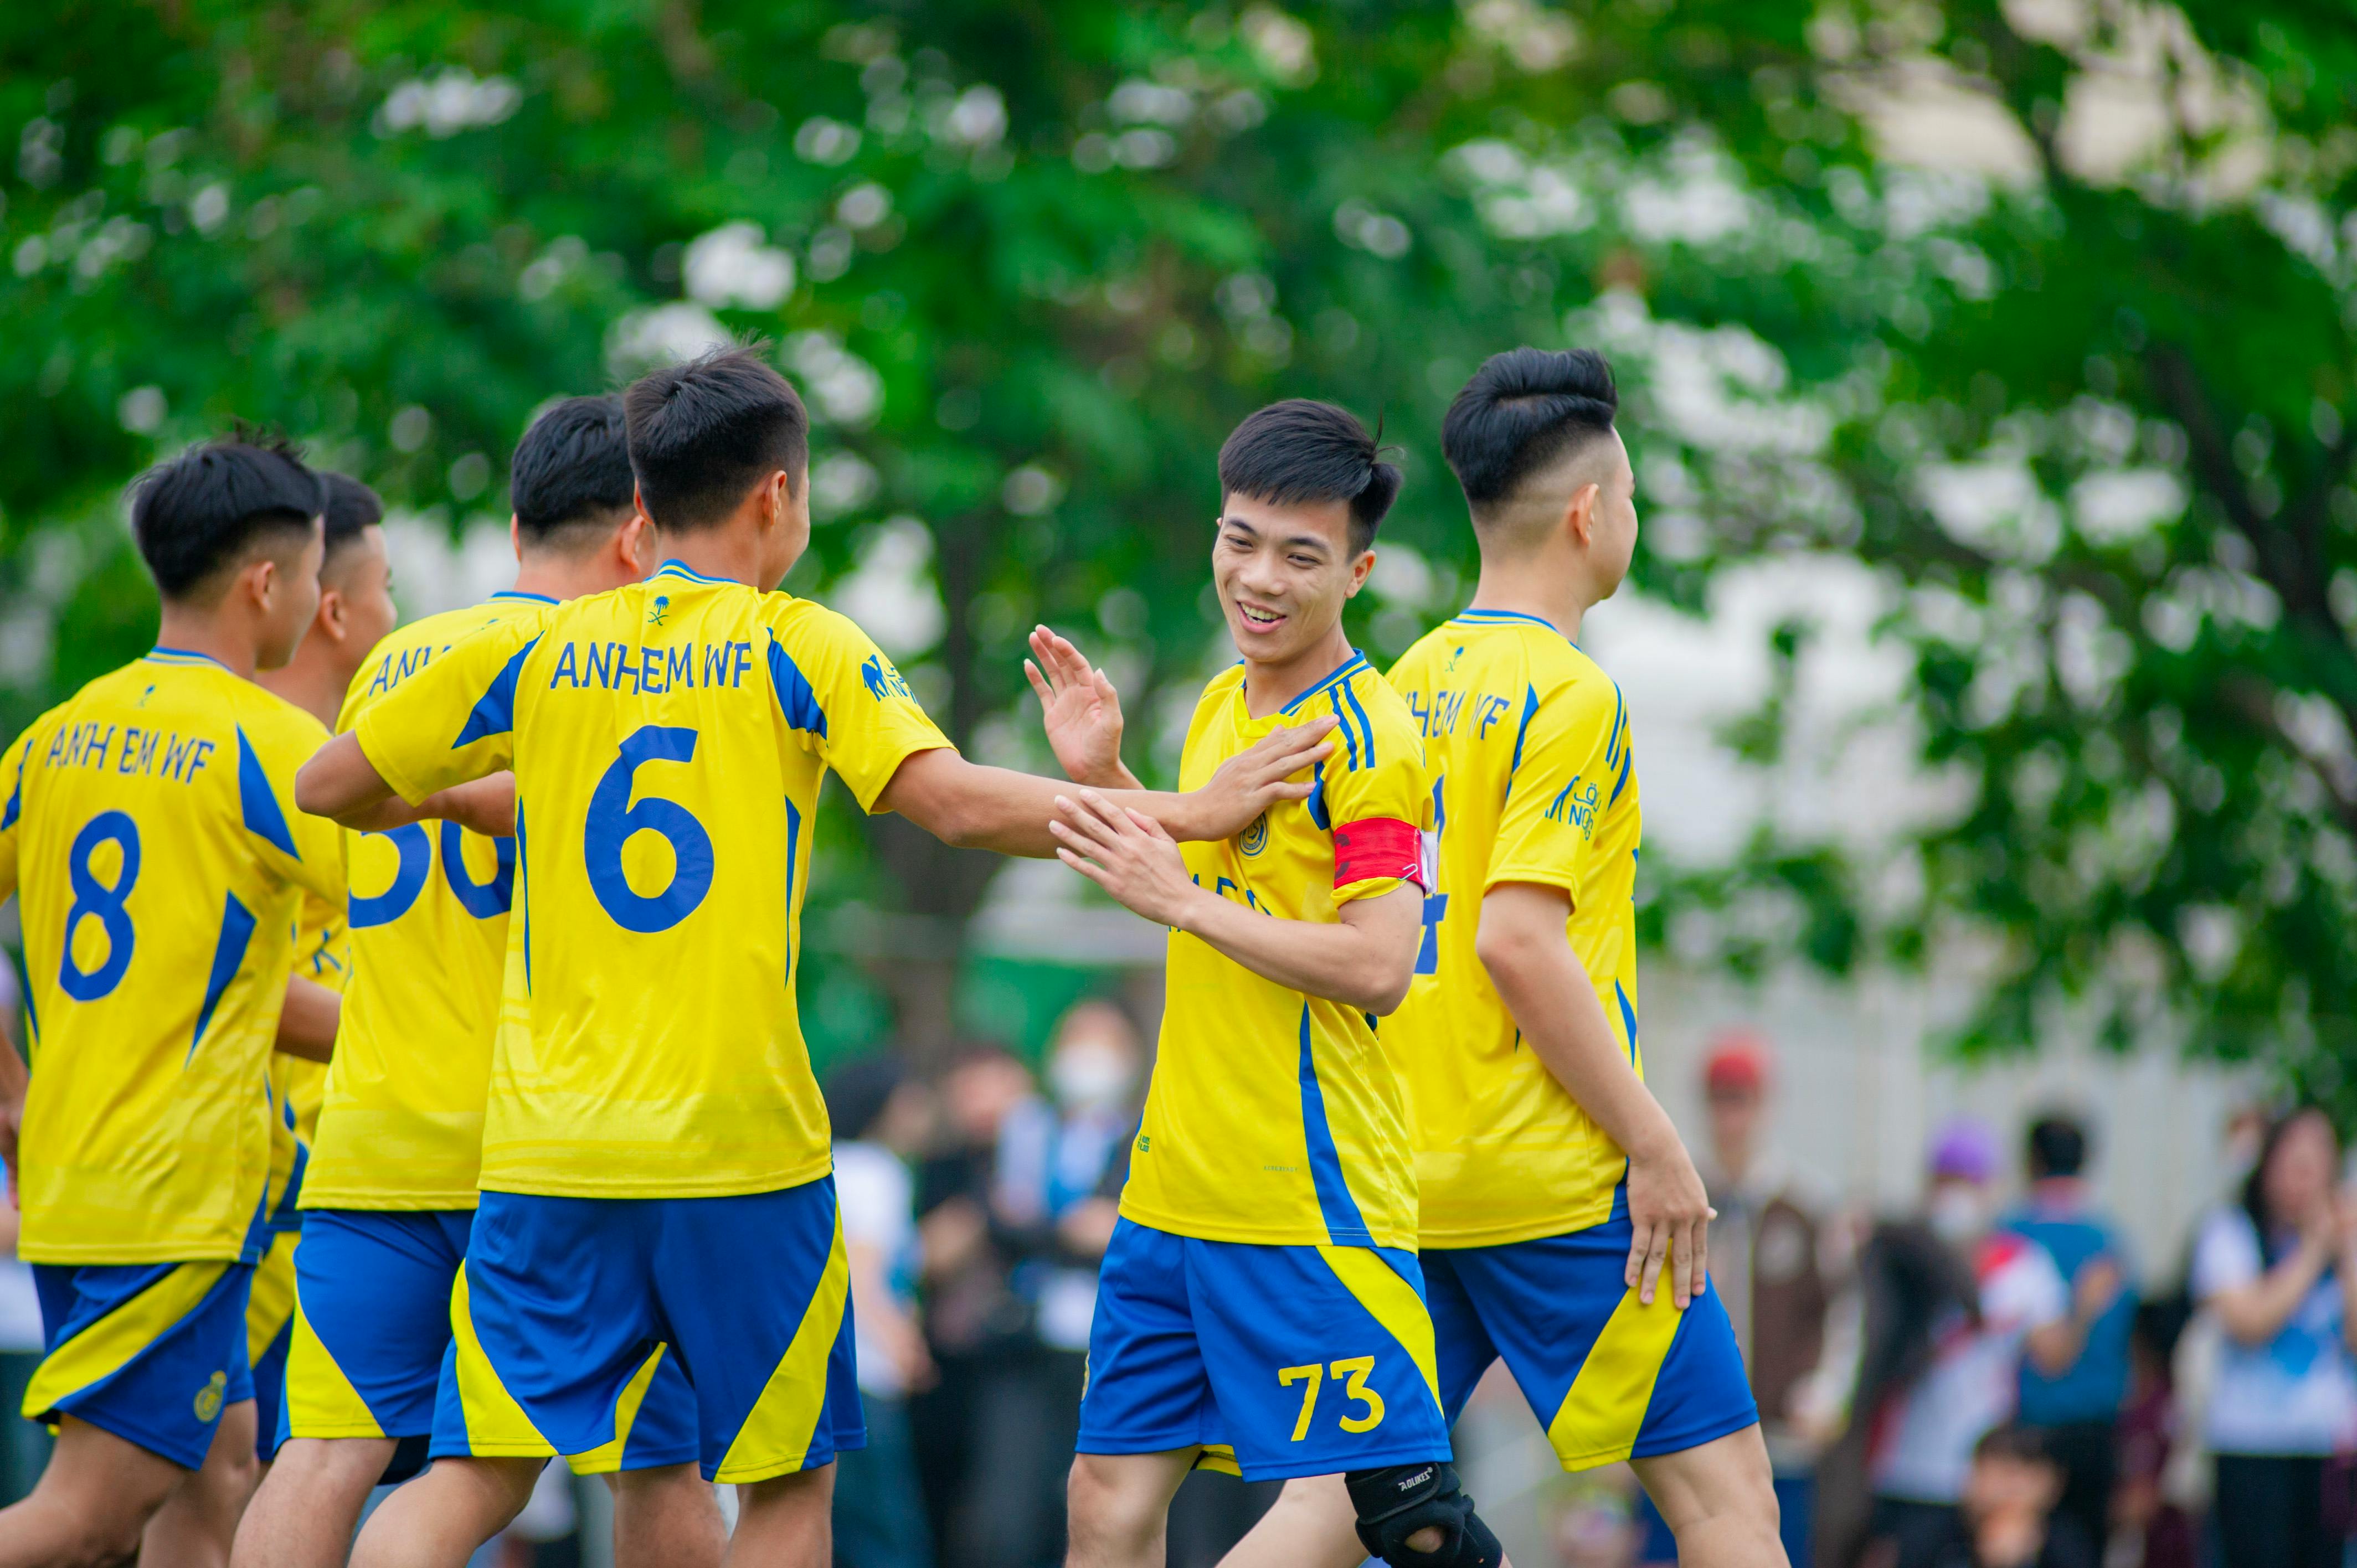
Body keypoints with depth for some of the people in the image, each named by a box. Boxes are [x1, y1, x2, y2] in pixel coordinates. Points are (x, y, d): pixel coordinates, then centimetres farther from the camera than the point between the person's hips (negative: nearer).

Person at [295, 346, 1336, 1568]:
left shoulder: (535, 651, 7)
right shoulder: (797, 648, -1)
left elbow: (328, 787, 10)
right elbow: (956, 803, -11)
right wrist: (1186, 813, -4)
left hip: (548, 1148, 3)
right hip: (739, 1146, -3)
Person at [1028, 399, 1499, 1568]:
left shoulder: (1367, 739, -12)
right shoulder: (1223, 707, 14)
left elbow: (1377, 965, -20)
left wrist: (1183, 897, -18)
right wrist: (1103, 777, 14)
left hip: (1314, 1197, -8)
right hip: (1177, 1189, 8)